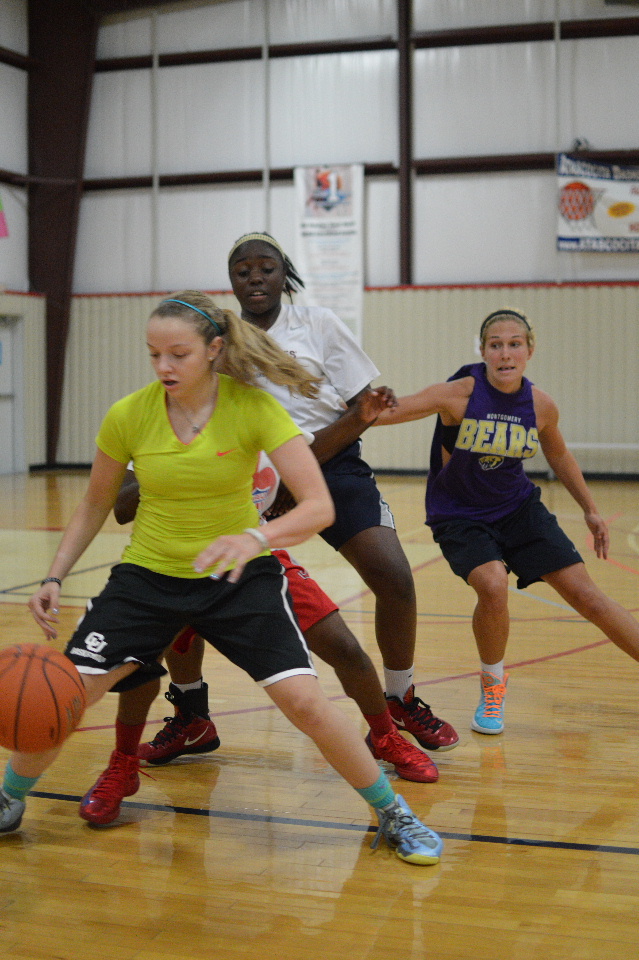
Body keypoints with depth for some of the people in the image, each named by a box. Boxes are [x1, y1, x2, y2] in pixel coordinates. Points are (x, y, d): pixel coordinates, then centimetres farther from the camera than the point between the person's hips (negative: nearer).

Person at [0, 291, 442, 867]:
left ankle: (393, 814, 7)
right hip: (148, 576, 2)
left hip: (240, 577, -2)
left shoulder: (254, 407, -18)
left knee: (304, 699, -16)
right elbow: (96, 505, 6)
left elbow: (319, 505, -24)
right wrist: (55, 577, -4)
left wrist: (257, 537, -42)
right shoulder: (128, 416, -12)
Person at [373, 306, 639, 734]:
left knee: (584, 592, -3)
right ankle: (493, 684, 0)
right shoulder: (460, 394, -21)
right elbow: (389, 411, -26)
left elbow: (559, 455, 11)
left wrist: (590, 510, 15)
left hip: (518, 507, 3)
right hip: (458, 514, -3)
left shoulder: (541, 405, -9)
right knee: (492, 585, -28)